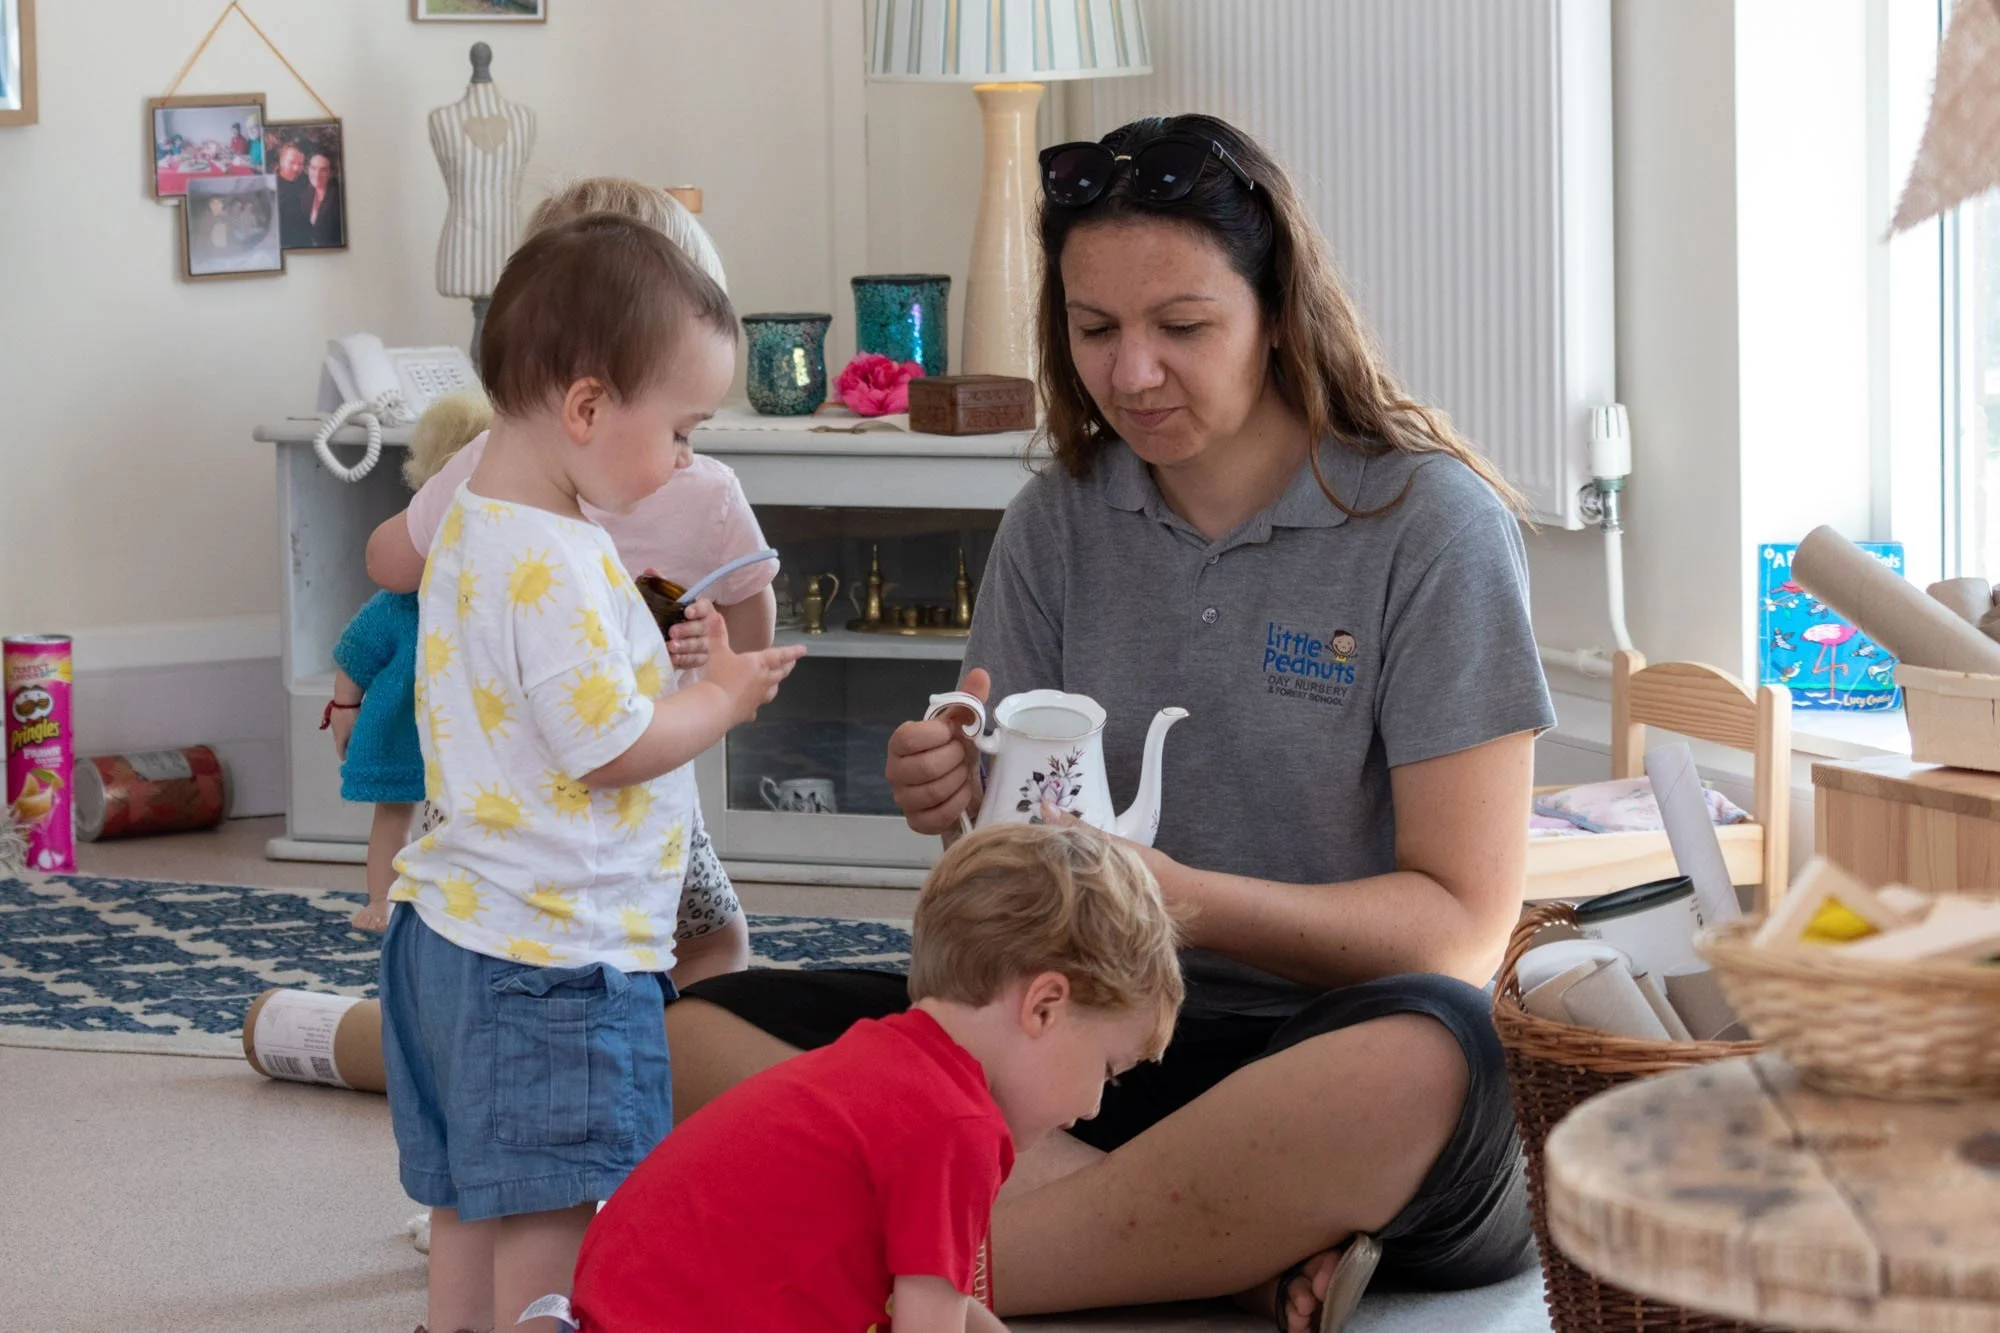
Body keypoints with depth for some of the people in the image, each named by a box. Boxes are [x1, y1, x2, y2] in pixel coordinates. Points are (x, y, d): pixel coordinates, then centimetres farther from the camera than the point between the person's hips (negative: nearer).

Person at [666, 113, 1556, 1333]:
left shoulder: (1430, 522, -4)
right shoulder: (1059, 525, 10)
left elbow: (1463, 922, -8)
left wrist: (1179, 899, -22)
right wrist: (959, 809, -13)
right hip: (1102, 1040, 5)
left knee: (1426, 1060, -41)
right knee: (702, 1038, -16)